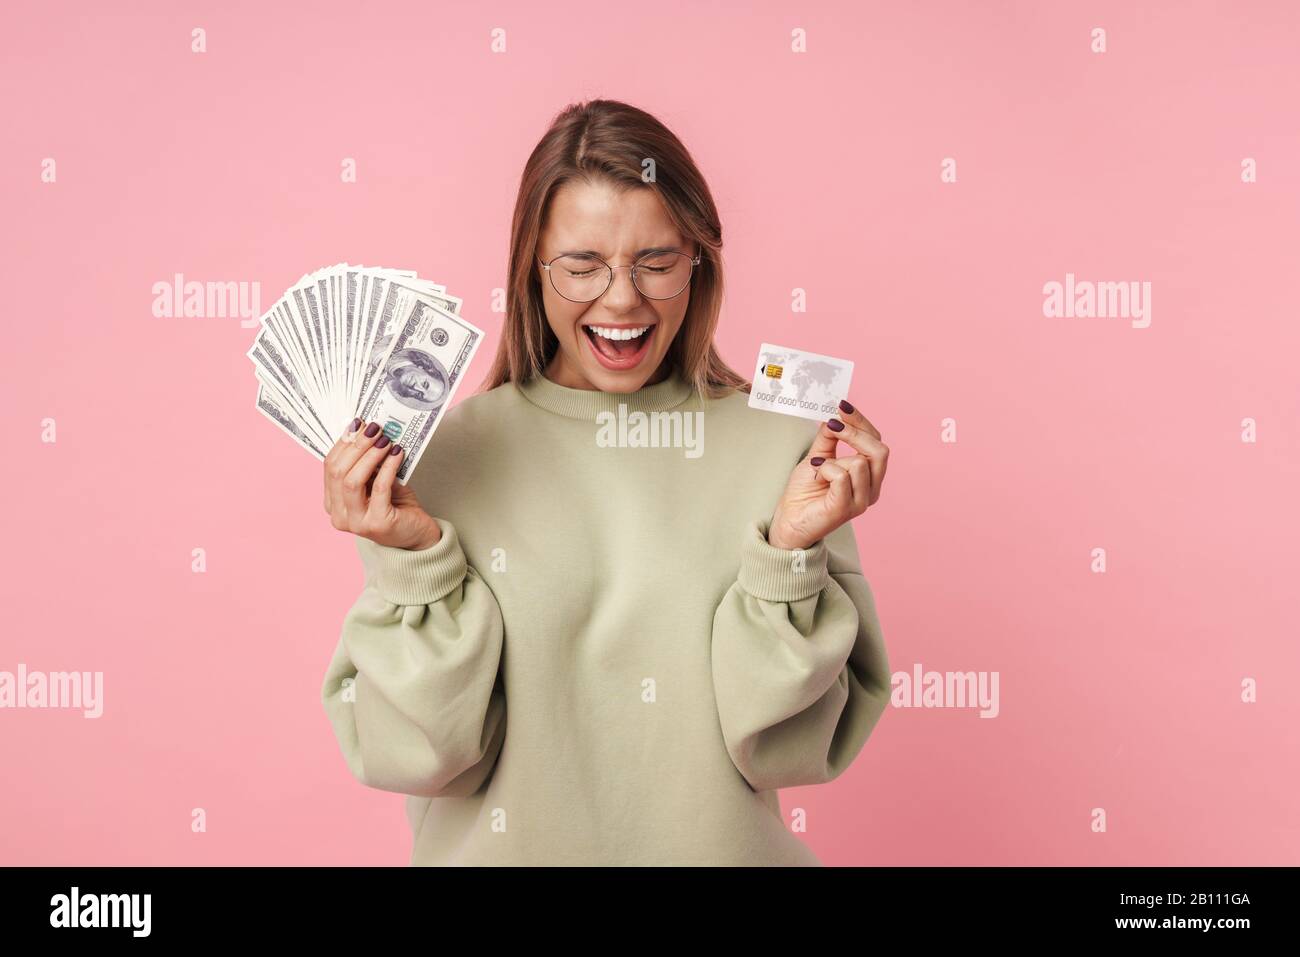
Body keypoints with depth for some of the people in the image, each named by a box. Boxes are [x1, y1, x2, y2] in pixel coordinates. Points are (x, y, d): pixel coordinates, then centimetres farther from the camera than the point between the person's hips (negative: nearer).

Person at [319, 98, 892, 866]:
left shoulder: (786, 450, -10)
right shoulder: (444, 453, -10)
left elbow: (786, 749, -9)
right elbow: (429, 753, -9)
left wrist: (792, 552, -21)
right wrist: (418, 563, -21)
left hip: (720, 842, 0)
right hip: (503, 843, 0)